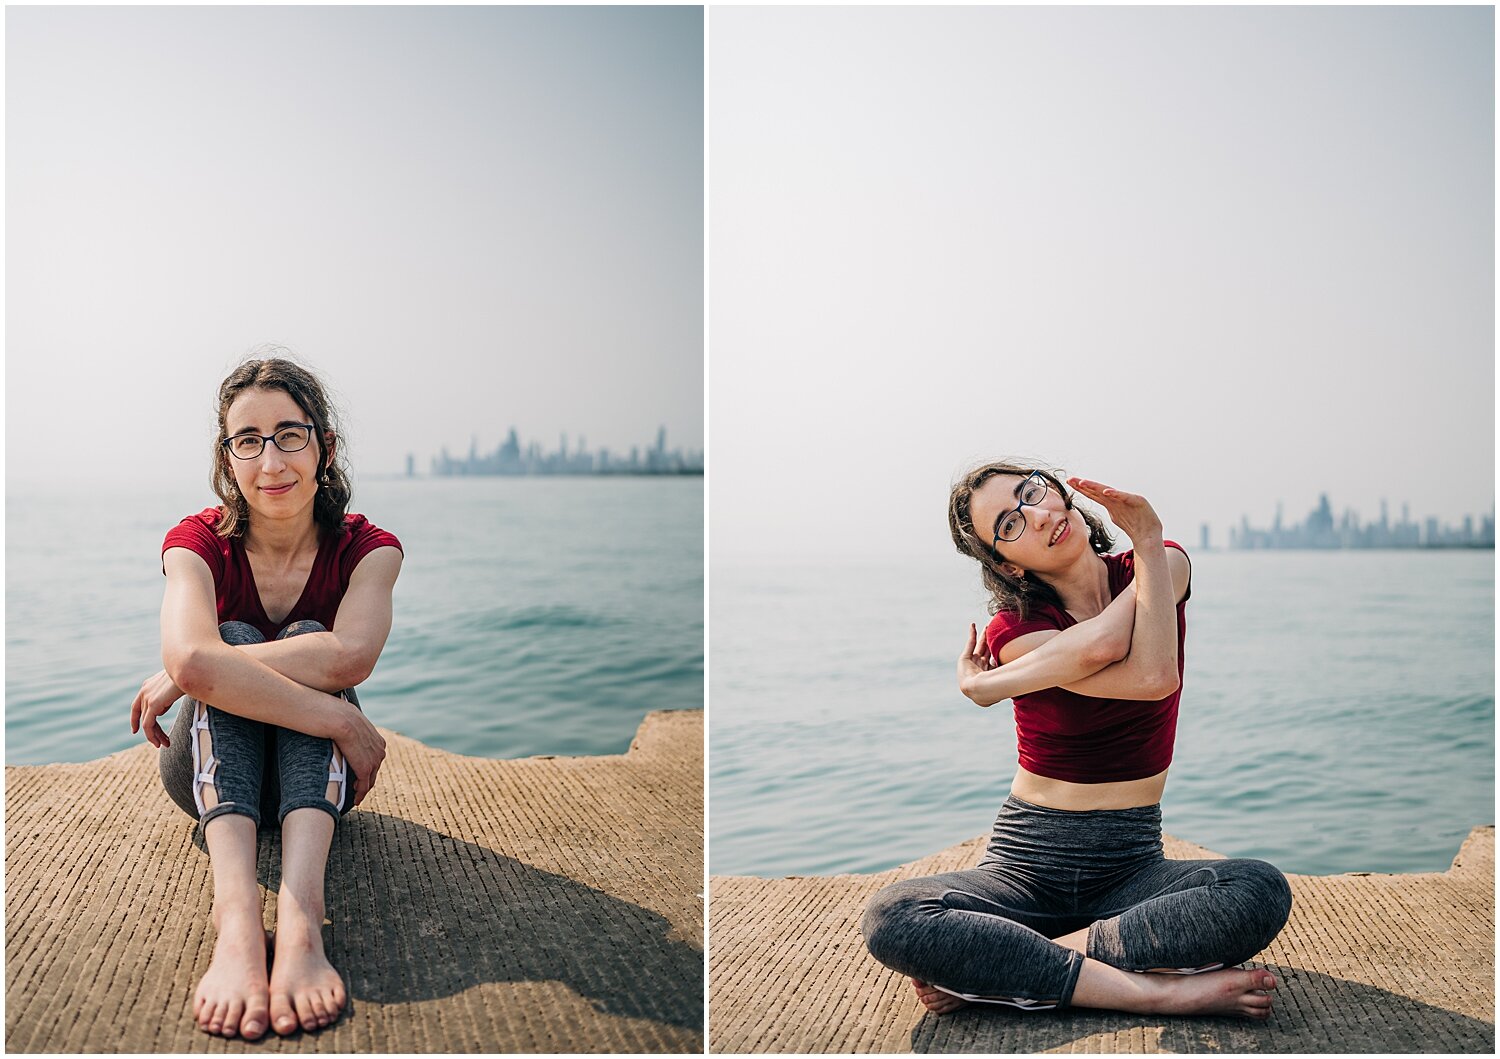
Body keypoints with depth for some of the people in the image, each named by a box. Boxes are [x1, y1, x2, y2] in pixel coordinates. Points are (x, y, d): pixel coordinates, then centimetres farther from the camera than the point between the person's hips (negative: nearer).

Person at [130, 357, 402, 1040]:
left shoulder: (366, 548, -10)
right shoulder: (199, 543, -12)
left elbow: (350, 655, -34)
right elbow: (192, 655, -35)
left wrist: (186, 675, -29)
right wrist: (341, 721, -39)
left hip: (315, 776, 0)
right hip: (213, 773, 0)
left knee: (310, 639, -27)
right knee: (237, 639, -28)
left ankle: (300, 919, -52)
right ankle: (236, 921, -53)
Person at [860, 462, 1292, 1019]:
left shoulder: (1165, 563, 1)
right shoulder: (1013, 631, -8)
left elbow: (1100, 643, -21)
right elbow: (1153, 678, -24)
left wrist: (988, 684, -12)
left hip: (1131, 866, 2)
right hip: (1026, 868, -2)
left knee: (1261, 892, -33)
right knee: (891, 918, -32)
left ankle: (992, 968, -26)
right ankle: (1155, 991, -33)